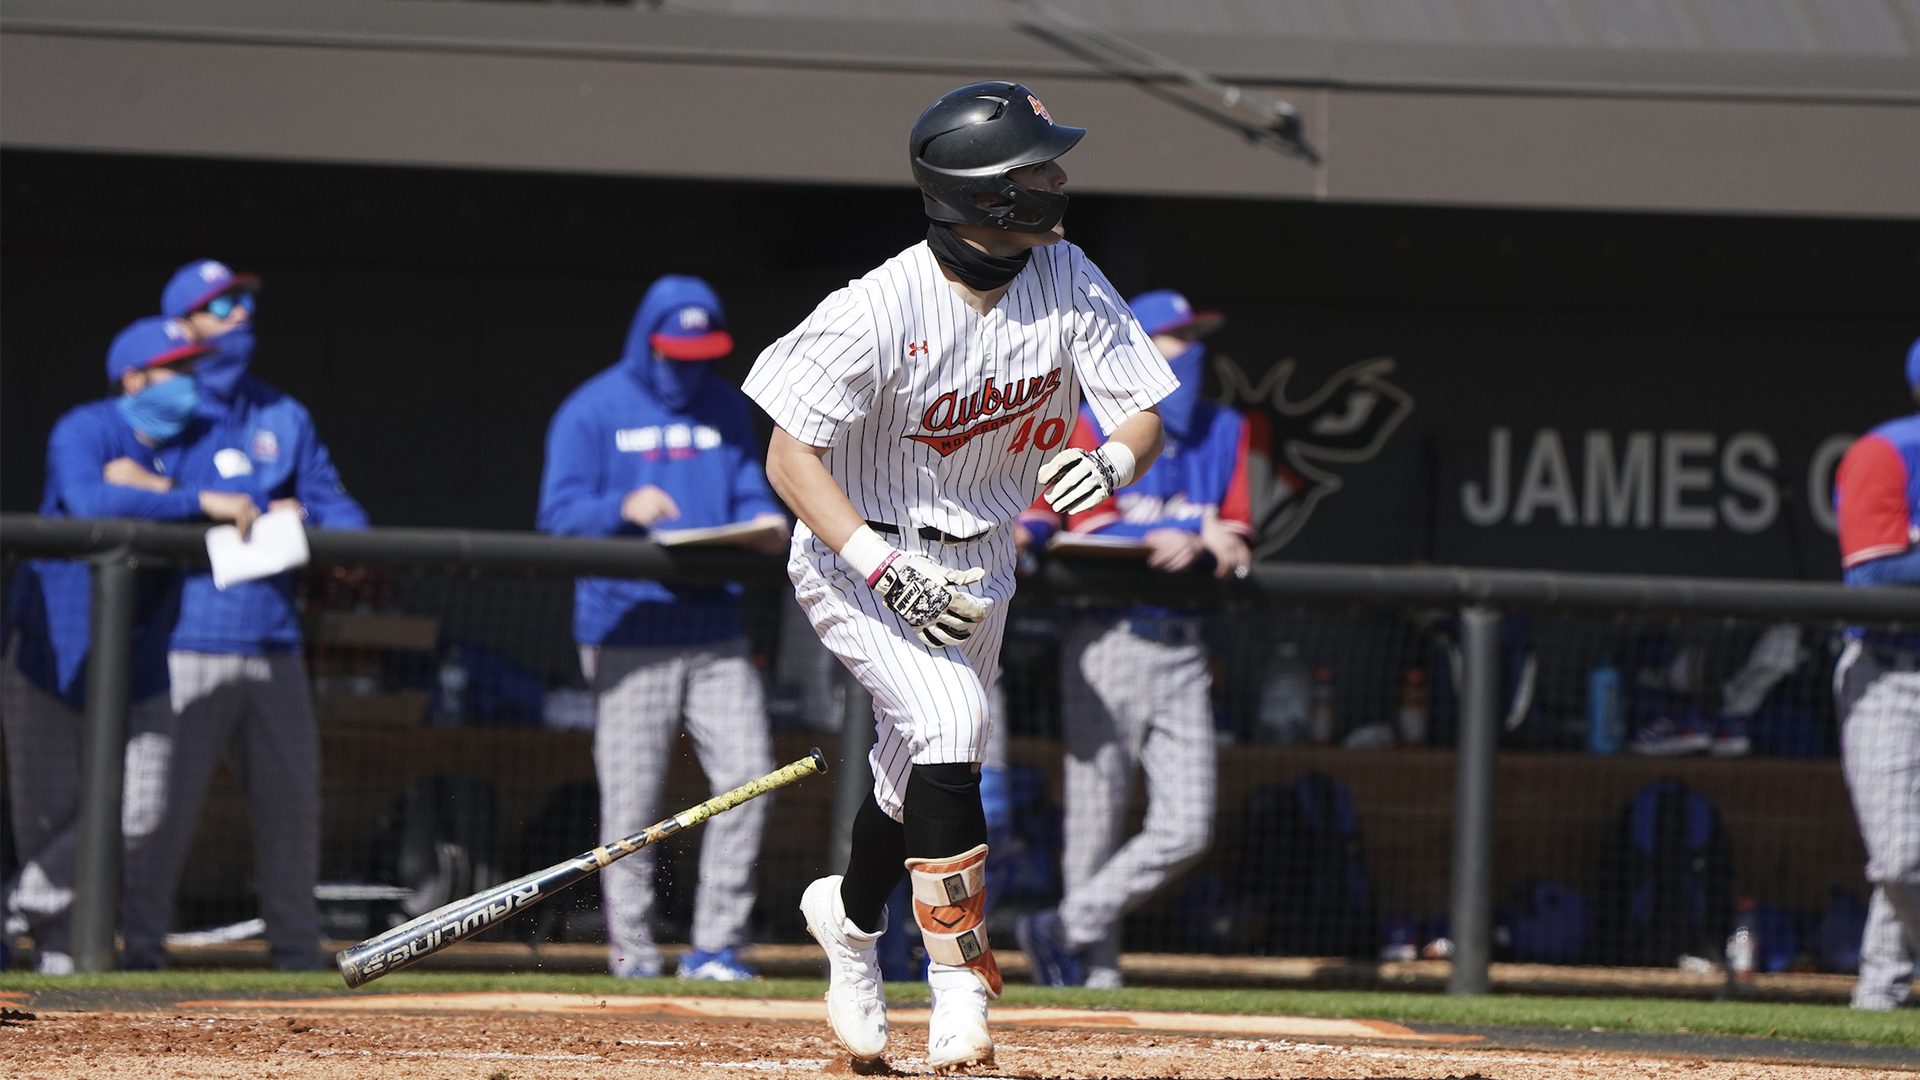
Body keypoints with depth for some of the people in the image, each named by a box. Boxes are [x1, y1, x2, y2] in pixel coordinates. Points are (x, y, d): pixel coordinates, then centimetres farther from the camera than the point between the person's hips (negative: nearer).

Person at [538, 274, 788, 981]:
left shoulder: (725, 409, 15)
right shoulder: (593, 411, 1)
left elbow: (750, 497, 14)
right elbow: (559, 512, -5)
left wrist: (766, 526, -9)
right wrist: (624, 508, -24)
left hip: (715, 627, 4)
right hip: (629, 627, -4)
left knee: (748, 776, -5)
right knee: (631, 798, -5)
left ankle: (715, 945, 3)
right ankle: (631, 945, 3)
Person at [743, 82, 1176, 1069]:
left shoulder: (1067, 282, -11)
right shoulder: (880, 310, -27)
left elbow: (1143, 417, -8)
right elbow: (789, 454, -22)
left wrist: (1111, 460, -32)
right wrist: (882, 567, -32)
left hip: (978, 561, 6)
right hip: (860, 552, -6)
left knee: (923, 773, 16)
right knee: (947, 726, -26)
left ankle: (850, 917, 47)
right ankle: (959, 987, -19)